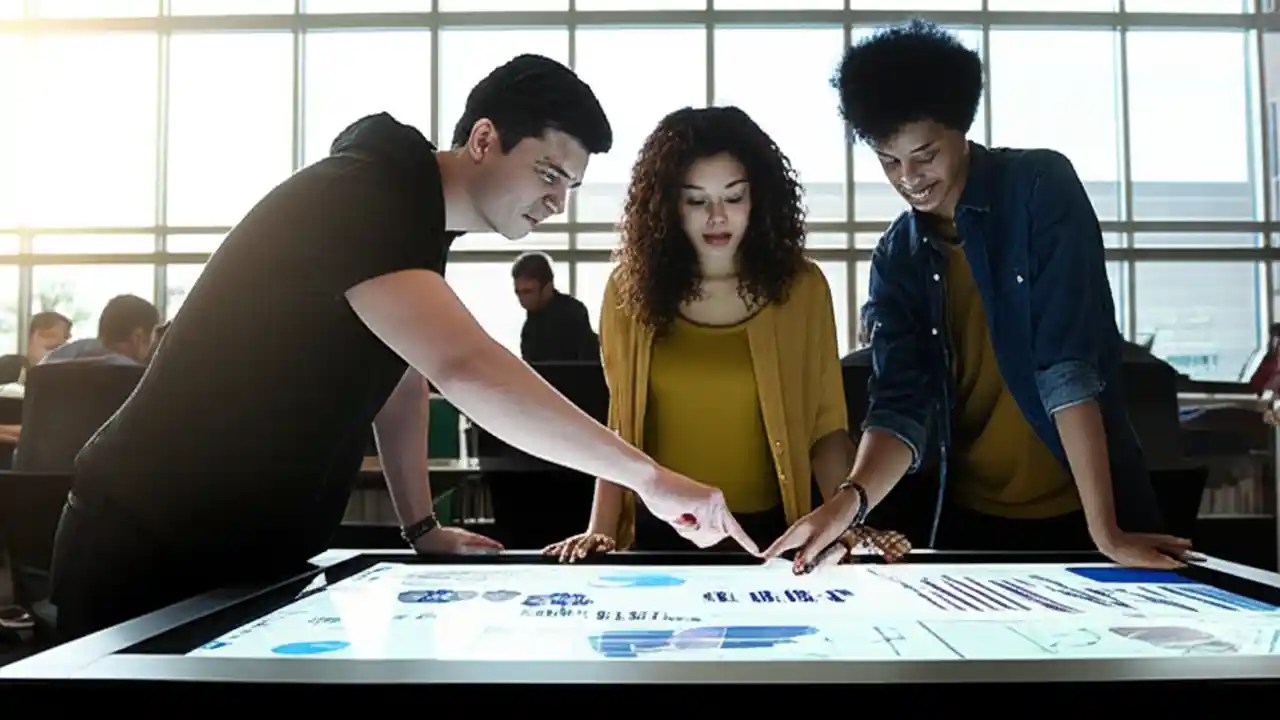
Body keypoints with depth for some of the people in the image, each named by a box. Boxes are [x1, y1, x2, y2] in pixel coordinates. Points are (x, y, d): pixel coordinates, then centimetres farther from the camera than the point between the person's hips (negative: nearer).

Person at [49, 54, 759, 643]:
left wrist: (422, 526, 8)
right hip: (151, 549, -8)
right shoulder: (353, 199, -26)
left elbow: (404, 371, 13)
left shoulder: (422, 214, 4)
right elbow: (465, 369, -40)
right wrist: (646, 475, -39)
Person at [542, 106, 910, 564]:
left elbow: (826, 427, 0)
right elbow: (621, 426, 6)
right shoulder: (630, 289, 0)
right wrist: (601, 530, -3)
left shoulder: (801, 286, -2)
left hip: (766, 533, 0)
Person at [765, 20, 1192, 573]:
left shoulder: (1041, 187, -12)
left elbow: (1070, 363, -21)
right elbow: (901, 406, -8)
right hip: (972, 518, 4)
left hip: (1082, 509, -3)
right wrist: (851, 501, -27)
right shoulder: (896, 259, -1)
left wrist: (1104, 529, -25)